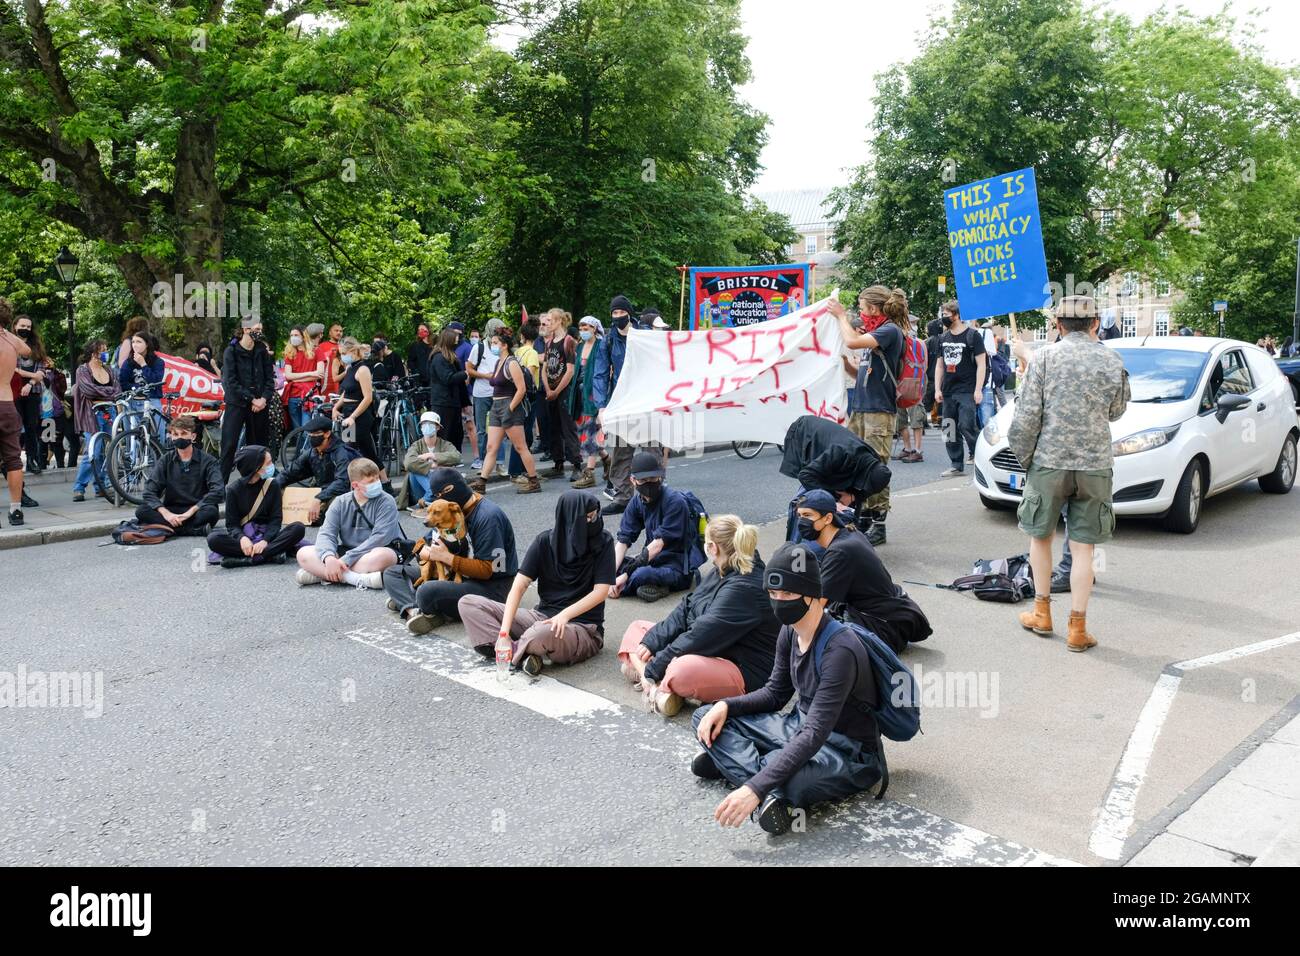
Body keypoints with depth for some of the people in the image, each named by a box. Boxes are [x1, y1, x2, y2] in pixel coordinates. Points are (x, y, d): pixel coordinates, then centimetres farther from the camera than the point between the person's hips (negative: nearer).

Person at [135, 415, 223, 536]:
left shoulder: (207, 461, -2)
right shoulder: (165, 461, 6)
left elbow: (218, 491, -15)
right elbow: (149, 492, -3)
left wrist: (190, 512, -23)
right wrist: (166, 514, -21)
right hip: (171, 510, 4)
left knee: (211, 511, -35)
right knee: (141, 511, -25)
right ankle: (197, 530, -32)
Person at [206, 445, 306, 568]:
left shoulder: (272, 485, 2)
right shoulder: (234, 489, -1)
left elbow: (276, 518, -3)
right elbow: (232, 523, -3)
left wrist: (265, 541, -22)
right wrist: (242, 538, -26)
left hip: (267, 534, 1)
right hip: (244, 535, -1)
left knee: (298, 528, -26)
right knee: (213, 539, -30)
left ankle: (248, 559, -34)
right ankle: (271, 554, -34)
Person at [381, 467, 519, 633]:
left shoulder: (488, 517, -18)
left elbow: (486, 570, -21)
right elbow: (422, 547, 11)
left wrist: (446, 557, -20)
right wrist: (432, 554, -13)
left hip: (490, 586, -9)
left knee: (427, 592, -36)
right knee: (393, 574, 3)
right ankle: (415, 611, -22)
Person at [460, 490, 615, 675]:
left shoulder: (603, 542, -8)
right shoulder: (545, 542, -3)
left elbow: (601, 590, -13)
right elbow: (519, 586, -9)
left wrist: (565, 614, -28)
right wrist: (504, 631, -21)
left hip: (583, 628, -4)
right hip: (543, 616, 5)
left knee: (542, 634, -42)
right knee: (468, 603, -4)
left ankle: (513, 650, -9)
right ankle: (514, 650, -20)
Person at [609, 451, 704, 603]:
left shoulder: (674, 501, -19)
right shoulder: (636, 503, 2)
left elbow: (657, 544, -22)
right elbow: (623, 541, -3)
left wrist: (625, 574, -24)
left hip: (678, 566, -7)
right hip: (654, 559, 7)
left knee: (641, 575, -36)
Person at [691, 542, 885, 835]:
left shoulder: (840, 650, -29)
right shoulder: (790, 631, -3)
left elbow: (815, 734, -34)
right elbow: (776, 692, 11)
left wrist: (756, 788, -41)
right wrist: (726, 705, -8)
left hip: (846, 753, -9)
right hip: (800, 727, 9)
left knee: (777, 771, -42)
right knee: (705, 718, -1)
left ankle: (729, 760, -12)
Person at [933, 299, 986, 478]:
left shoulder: (972, 335, -4)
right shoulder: (943, 338, 13)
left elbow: (981, 364, -7)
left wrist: (978, 390, -13)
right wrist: (937, 389, 10)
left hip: (967, 391, -6)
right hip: (948, 392, 6)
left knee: (966, 425, -16)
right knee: (949, 430, 5)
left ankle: (976, 452, 9)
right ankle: (957, 465, 13)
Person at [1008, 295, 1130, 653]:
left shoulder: (1045, 357, -5)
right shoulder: (1113, 361, 3)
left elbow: (1027, 414, -8)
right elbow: (1116, 411, 15)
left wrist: (1022, 454, 4)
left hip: (1049, 460, -1)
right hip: (1095, 464, 2)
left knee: (1040, 535, 16)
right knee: (1083, 547, 5)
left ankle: (1042, 612, 24)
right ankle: (1078, 628, 8)